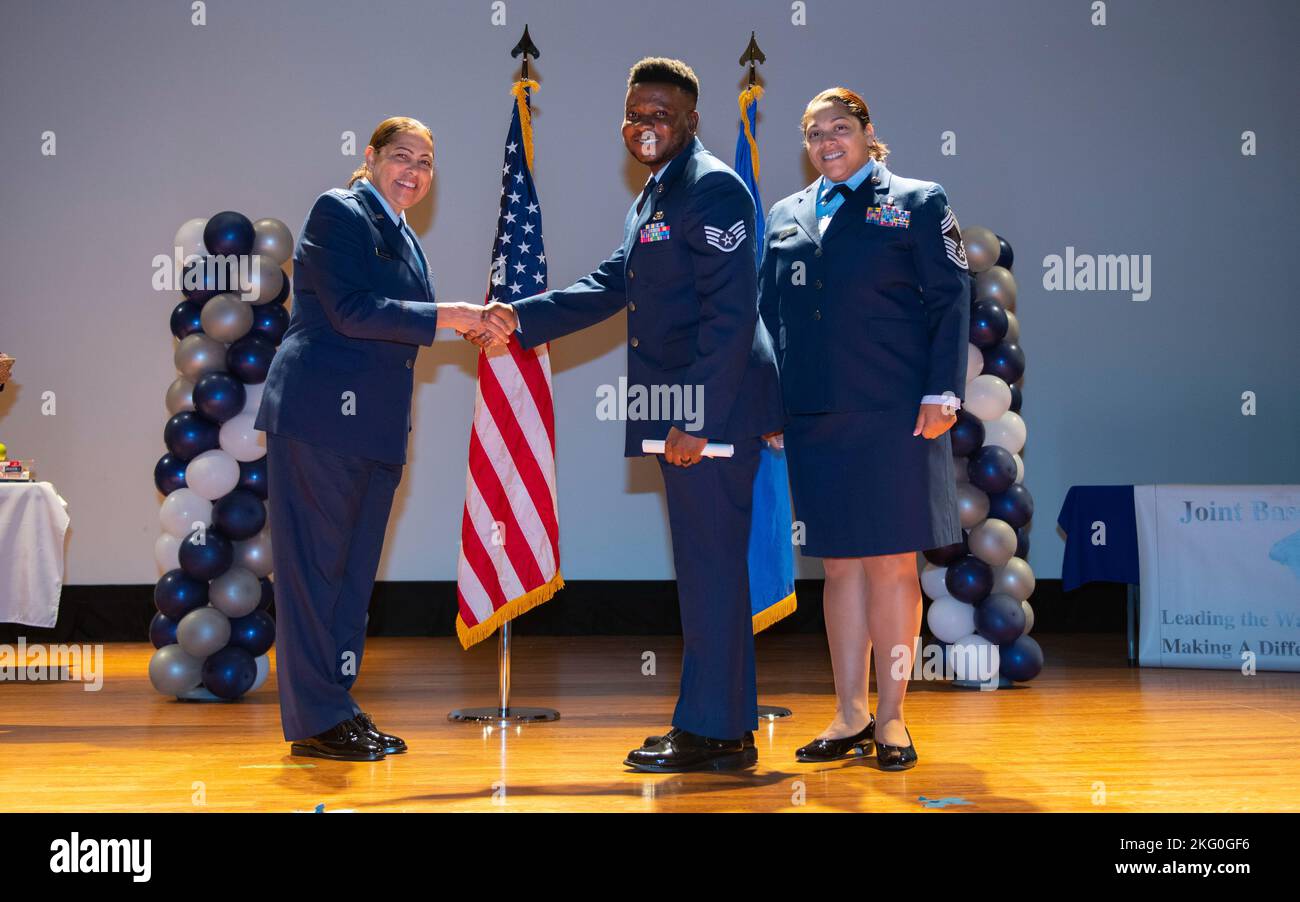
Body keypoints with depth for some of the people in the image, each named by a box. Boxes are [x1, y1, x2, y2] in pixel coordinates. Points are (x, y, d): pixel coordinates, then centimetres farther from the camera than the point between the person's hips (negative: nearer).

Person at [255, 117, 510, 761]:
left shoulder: (405, 241, 21)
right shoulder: (337, 212, -5)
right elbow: (351, 310, -16)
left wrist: (474, 323, 7)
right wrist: (444, 317, -15)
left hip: (375, 426, 9)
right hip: (321, 414, -9)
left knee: (355, 568, 10)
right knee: (314, 563, -4)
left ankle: (338, 708, 17)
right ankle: (313, 721, 0)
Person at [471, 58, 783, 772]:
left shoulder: (712, 188, -12)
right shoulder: (653, 197, 20)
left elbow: (731, 312, -19)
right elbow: (611, 286, 20)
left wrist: (697, 419, -22)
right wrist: (521, 318, 9)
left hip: (713, 410, -10)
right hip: (684, 414, 10)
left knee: (711, 566, -5)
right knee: (707, 568, 14)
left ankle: (712, 733, 1)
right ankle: (728, 726, 22)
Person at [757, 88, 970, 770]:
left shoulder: (918, 203, 5)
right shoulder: (785, 216, 17)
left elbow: (949, 301, 0)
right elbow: (768, 313, 19)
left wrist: (941, 391, -9)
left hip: (893, 417, -4)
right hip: (813, 420, 4)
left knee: (891, 563, -1)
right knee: (839, 565, 7)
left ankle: (891, 718, 7)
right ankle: (849, 717, 14)